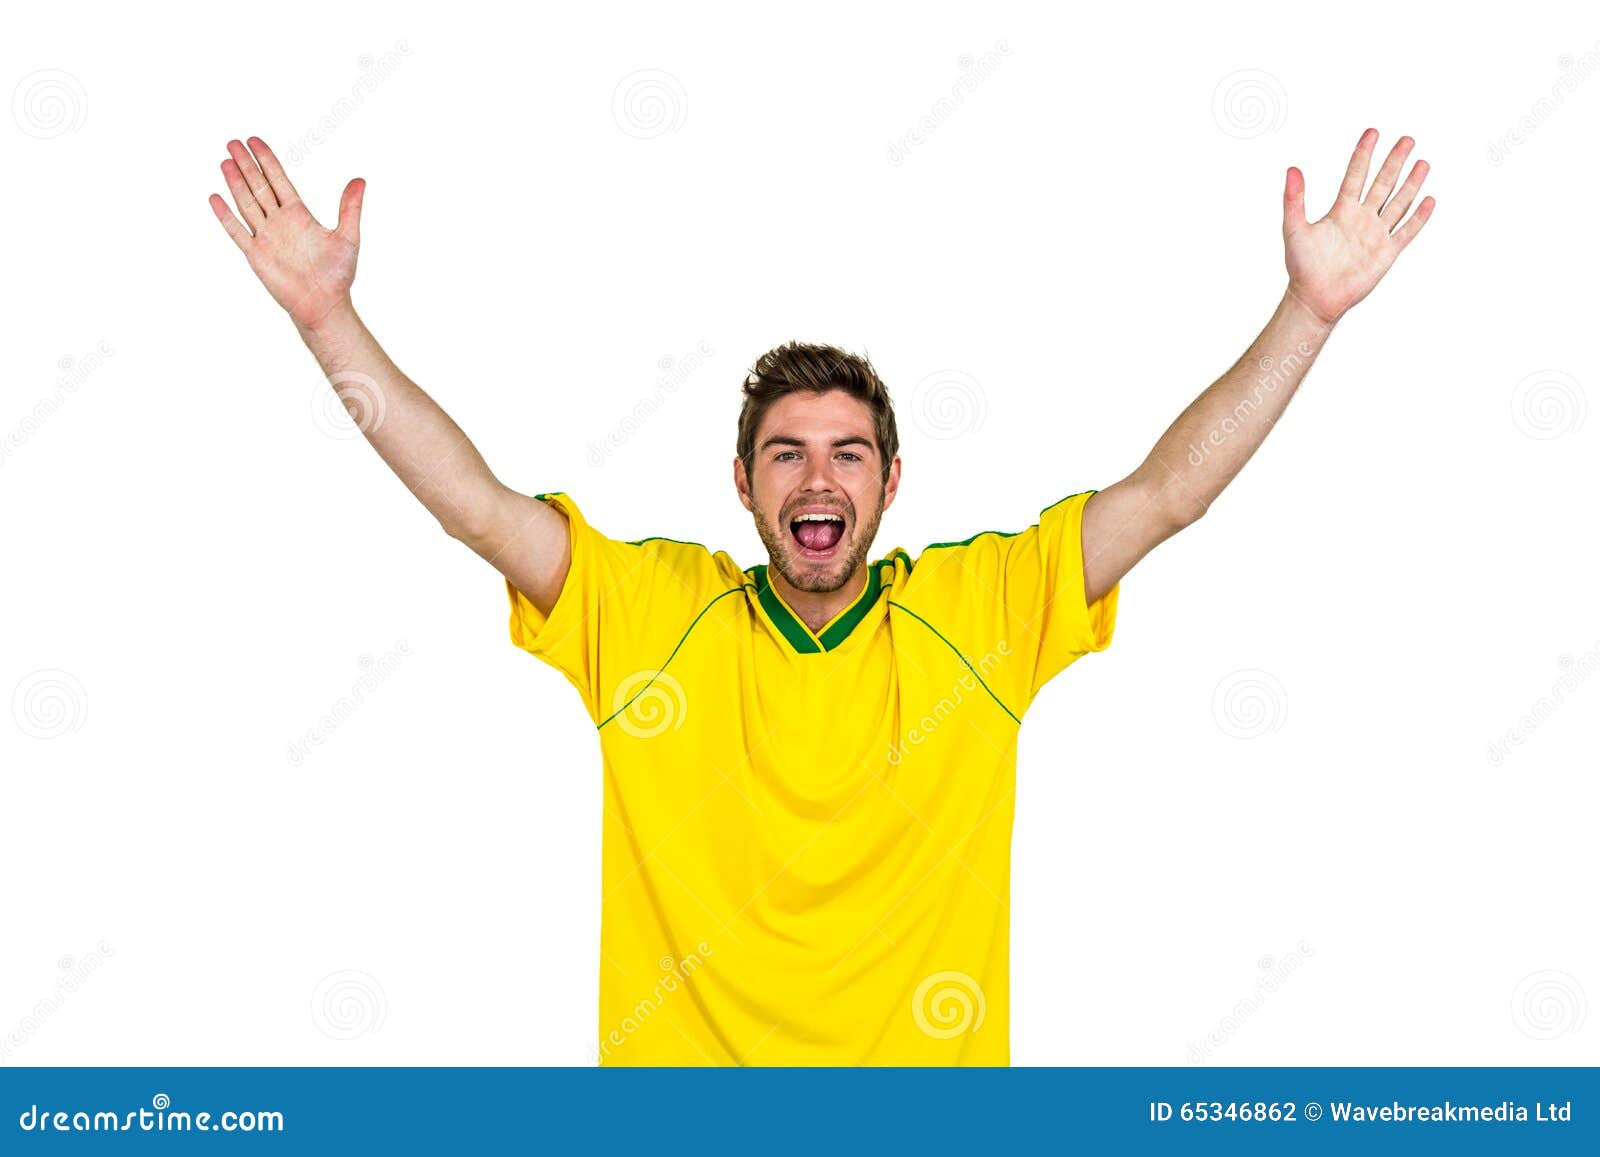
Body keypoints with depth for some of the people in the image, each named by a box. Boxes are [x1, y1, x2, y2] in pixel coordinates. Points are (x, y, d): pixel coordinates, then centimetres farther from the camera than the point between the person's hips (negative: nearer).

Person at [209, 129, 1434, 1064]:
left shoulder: (982, 606, -2)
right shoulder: (648, 607, -2)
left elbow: (1168, 492, -5)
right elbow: (472, 501, -6)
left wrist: (1312, 307, -12)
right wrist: (326, 313, -13)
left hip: (923, 1057, 0)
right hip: (680, 1053, 0)